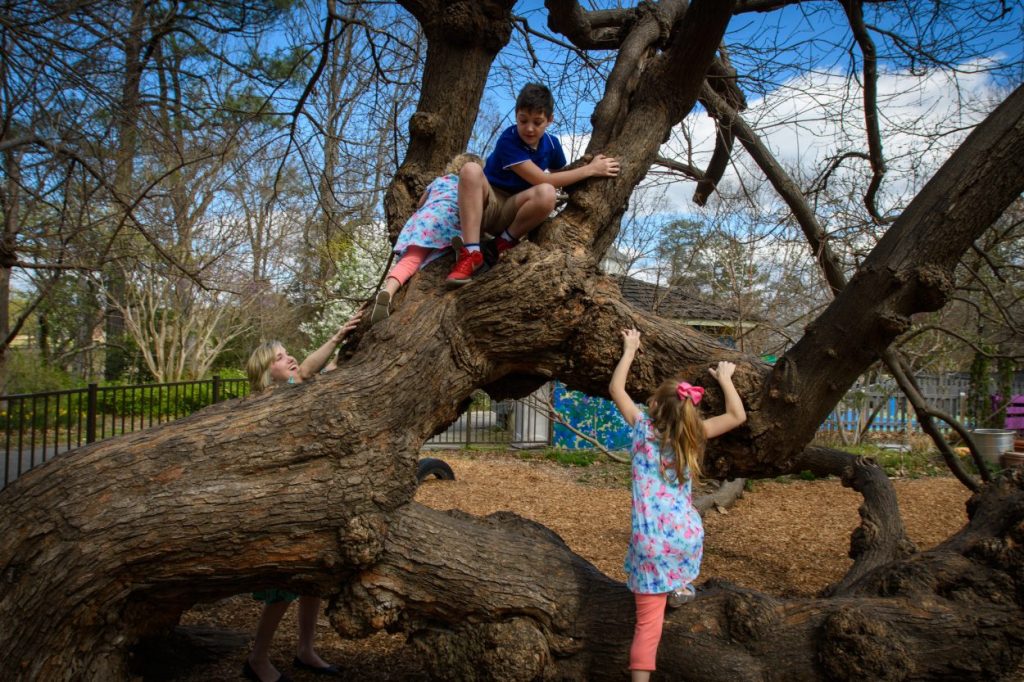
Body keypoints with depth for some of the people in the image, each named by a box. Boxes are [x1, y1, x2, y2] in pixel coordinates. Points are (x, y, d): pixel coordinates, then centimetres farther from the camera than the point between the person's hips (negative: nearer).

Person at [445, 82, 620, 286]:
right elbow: (540, 179, -23)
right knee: (471, 170, -36)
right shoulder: (509, 140, -19)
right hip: (485, 206, -3)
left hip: (513, 213, 3)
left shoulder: (551, 144, -1)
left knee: (547, 194, -31)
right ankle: (471, 253, -35)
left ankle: (503, 244, -10)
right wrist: (590, 170, -18)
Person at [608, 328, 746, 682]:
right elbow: (738, 416, 17)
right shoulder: (694, 435, 5)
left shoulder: (643, 427, 1)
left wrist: (630, 350, 23)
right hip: (688, 536, 2)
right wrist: (725, 379, 27)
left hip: (652, 543, -2)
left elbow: (615, 388, 13)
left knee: (648, 621, 0)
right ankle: (681, 585, 34)